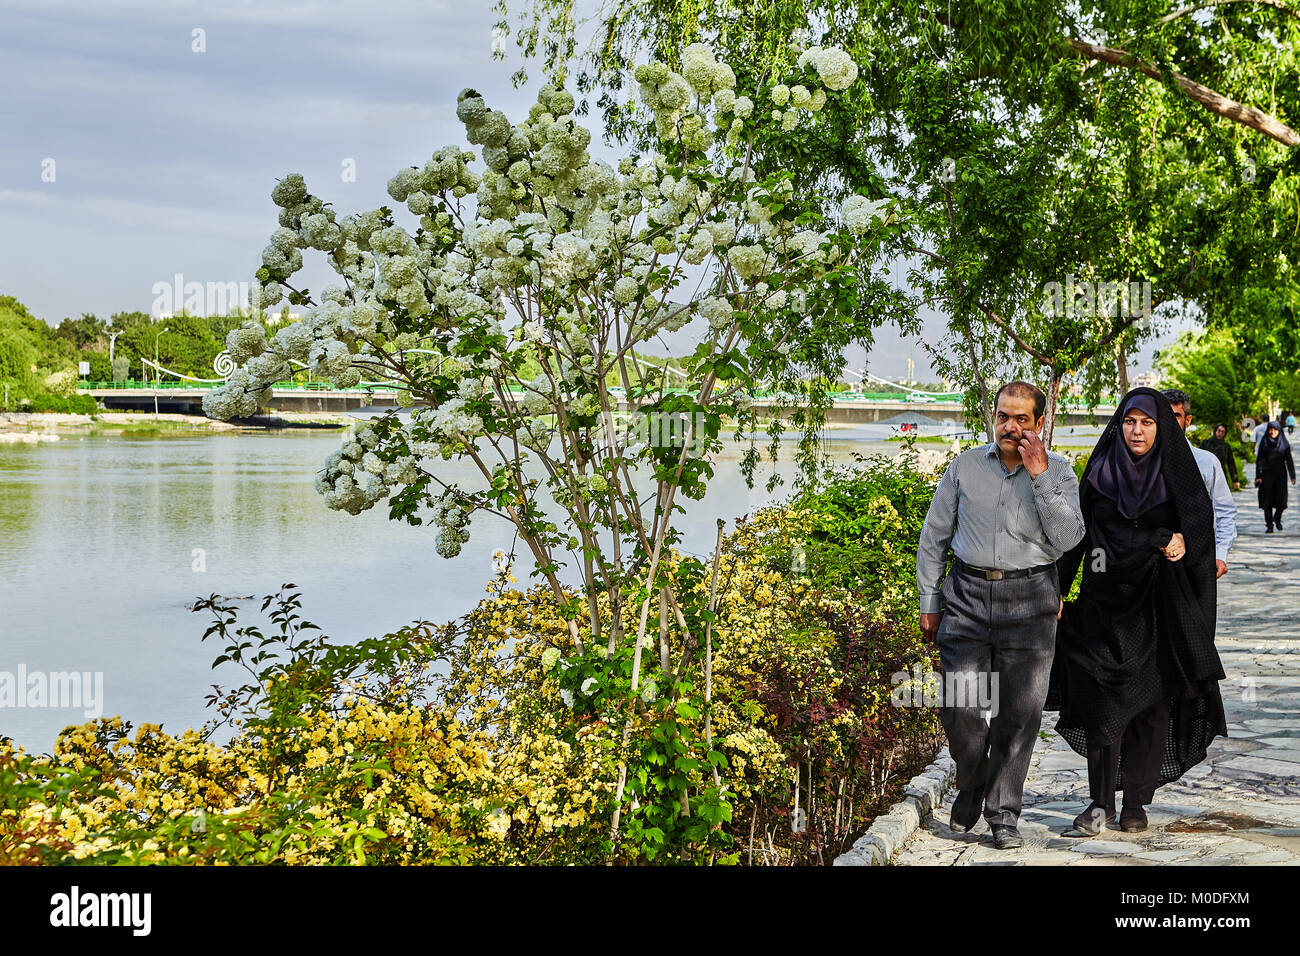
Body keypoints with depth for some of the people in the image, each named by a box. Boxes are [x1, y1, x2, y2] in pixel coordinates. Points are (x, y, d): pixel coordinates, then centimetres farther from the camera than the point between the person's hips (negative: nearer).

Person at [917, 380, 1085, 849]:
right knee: (958, 706, -3)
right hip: (968, 595, 1)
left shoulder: (1058, 473, 4)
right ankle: (971, 787, 24)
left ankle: (1003, 812, 11)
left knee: (1019, 710, -1)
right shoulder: (965, 466, 8)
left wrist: (1039, 476, -13)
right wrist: (929, 602, 11)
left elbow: (1067, 539, -9)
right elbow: (934, 535, 14)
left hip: (1028, 602, -1)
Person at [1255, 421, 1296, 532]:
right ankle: (1269, 524, 6)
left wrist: (1293, 476, 0)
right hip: (1267, 475, -1)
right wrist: (1258, 476, -5)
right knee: (1268, 501, -2)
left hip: (1280, 475, 1)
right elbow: (1259, 460, 1)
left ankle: (1277, 519, 26)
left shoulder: (1284, 444, 3)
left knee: (1281, 500, -1)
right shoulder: (1264, 443, 1)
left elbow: (1289, 460, 4)